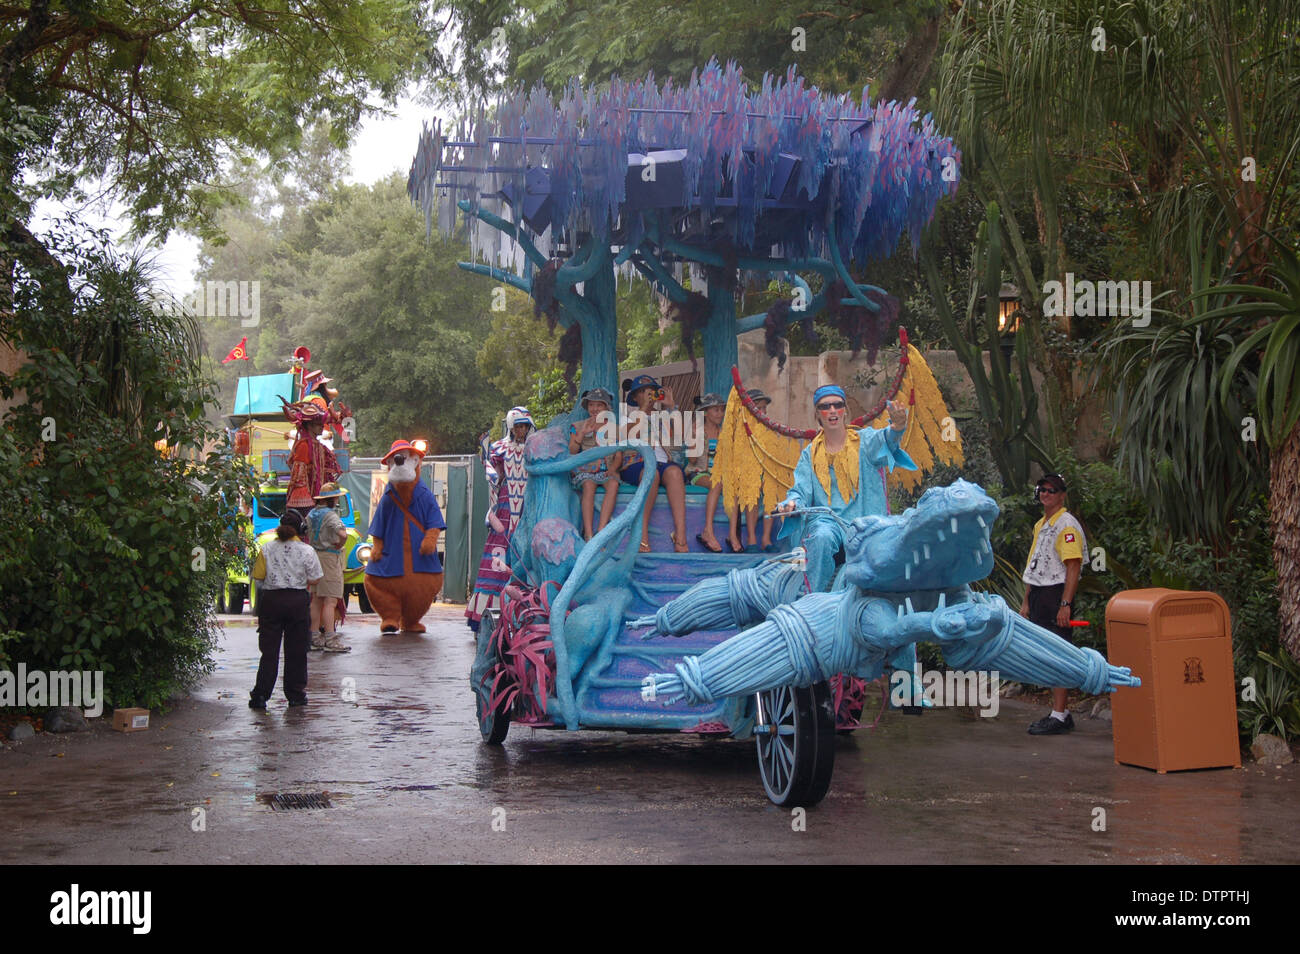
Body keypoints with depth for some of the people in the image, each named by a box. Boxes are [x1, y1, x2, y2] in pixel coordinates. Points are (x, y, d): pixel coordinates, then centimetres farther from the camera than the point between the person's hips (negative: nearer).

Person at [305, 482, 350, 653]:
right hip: (329, 557, -9)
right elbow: (343, 534, -30)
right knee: (330, 601, -10)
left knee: (316, 600, 13)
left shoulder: (311, 514, 10)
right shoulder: (330, 515, -15)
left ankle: (315, 637, 17)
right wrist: (338, 546, -12)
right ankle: (330, 640, -13)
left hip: (314, 556, 9)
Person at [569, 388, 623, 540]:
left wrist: (613, 468, -12)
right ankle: (588, 534, -41)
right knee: (589, 485, -36)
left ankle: (601, 532, -41)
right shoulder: (577, 427, 12)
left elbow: (619, 455, 9)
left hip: (606, 471, 1)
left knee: (613, 484, -34)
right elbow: (571, 452, 0)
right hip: (583, 471, -1)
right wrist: (582, 433, -13)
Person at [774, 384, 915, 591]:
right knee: (822, 538, -33)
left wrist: (896, 427, -41)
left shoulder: (865, 440, 9)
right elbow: (801, 490, 10)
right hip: (826, 520, 1)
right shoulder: (810, 453, 17)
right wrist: (791, 503, -16)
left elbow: (885, 439, -15)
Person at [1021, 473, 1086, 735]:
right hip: (1038, 595, 9)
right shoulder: (1041, 525, 19)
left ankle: (1059, 717, -7)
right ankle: (1060, 712, 18)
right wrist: (1026, 602, 21)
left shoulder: (1067, 525, -10)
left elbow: (1073, 567, -17)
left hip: (1055, 596, -9)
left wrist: (1065, 604, -23)